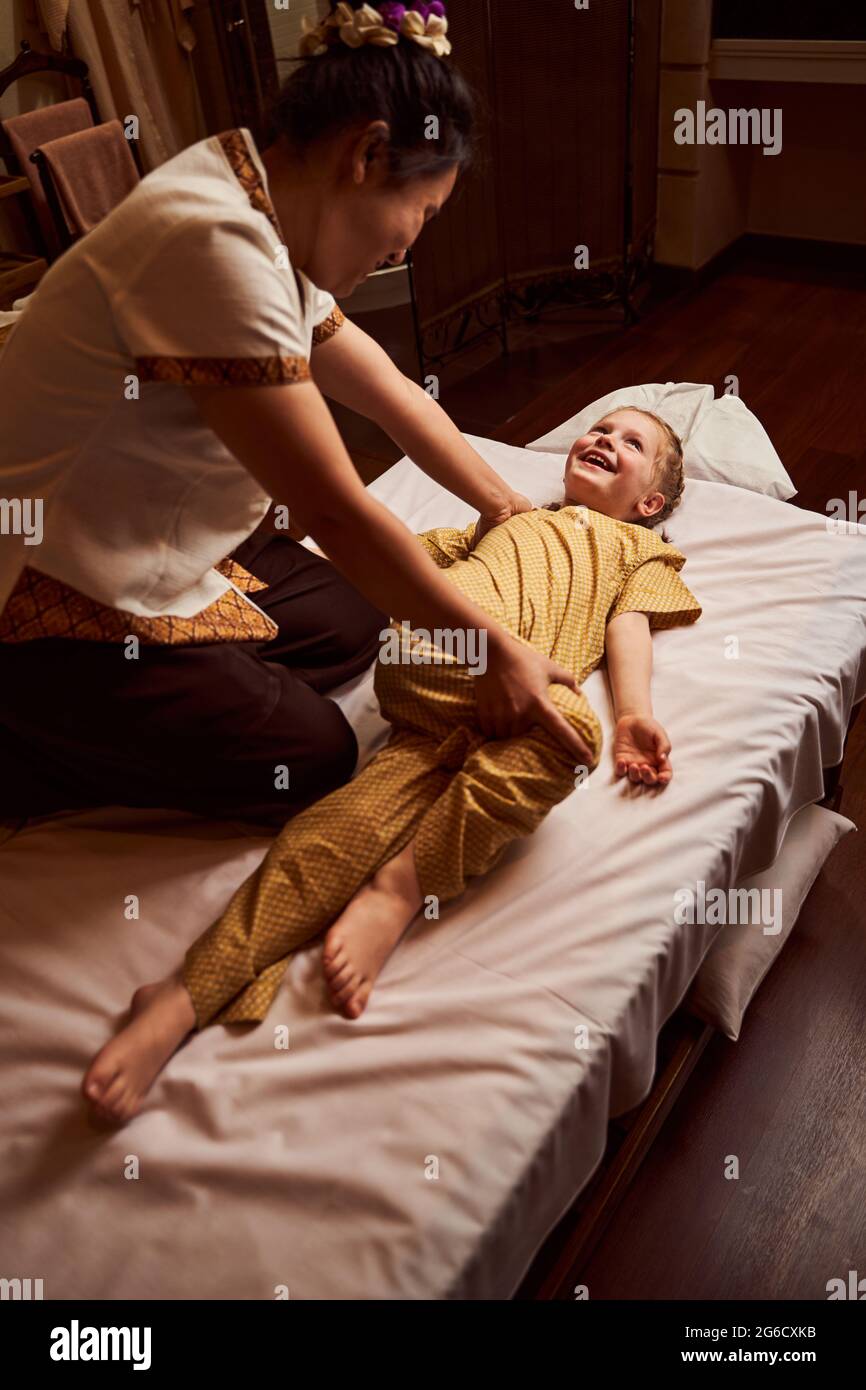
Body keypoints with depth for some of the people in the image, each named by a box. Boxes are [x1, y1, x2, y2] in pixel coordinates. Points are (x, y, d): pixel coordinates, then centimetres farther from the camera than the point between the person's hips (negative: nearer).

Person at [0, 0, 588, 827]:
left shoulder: (270, 230, 3)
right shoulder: (214, 245, -27)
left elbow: (391, 392, 12)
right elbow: (336, 514, -27)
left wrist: (503, 504, 17)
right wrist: (494, 650, -19)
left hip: (157, 549, 9)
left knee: (355, 623, 12)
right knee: (312, 760, -4)